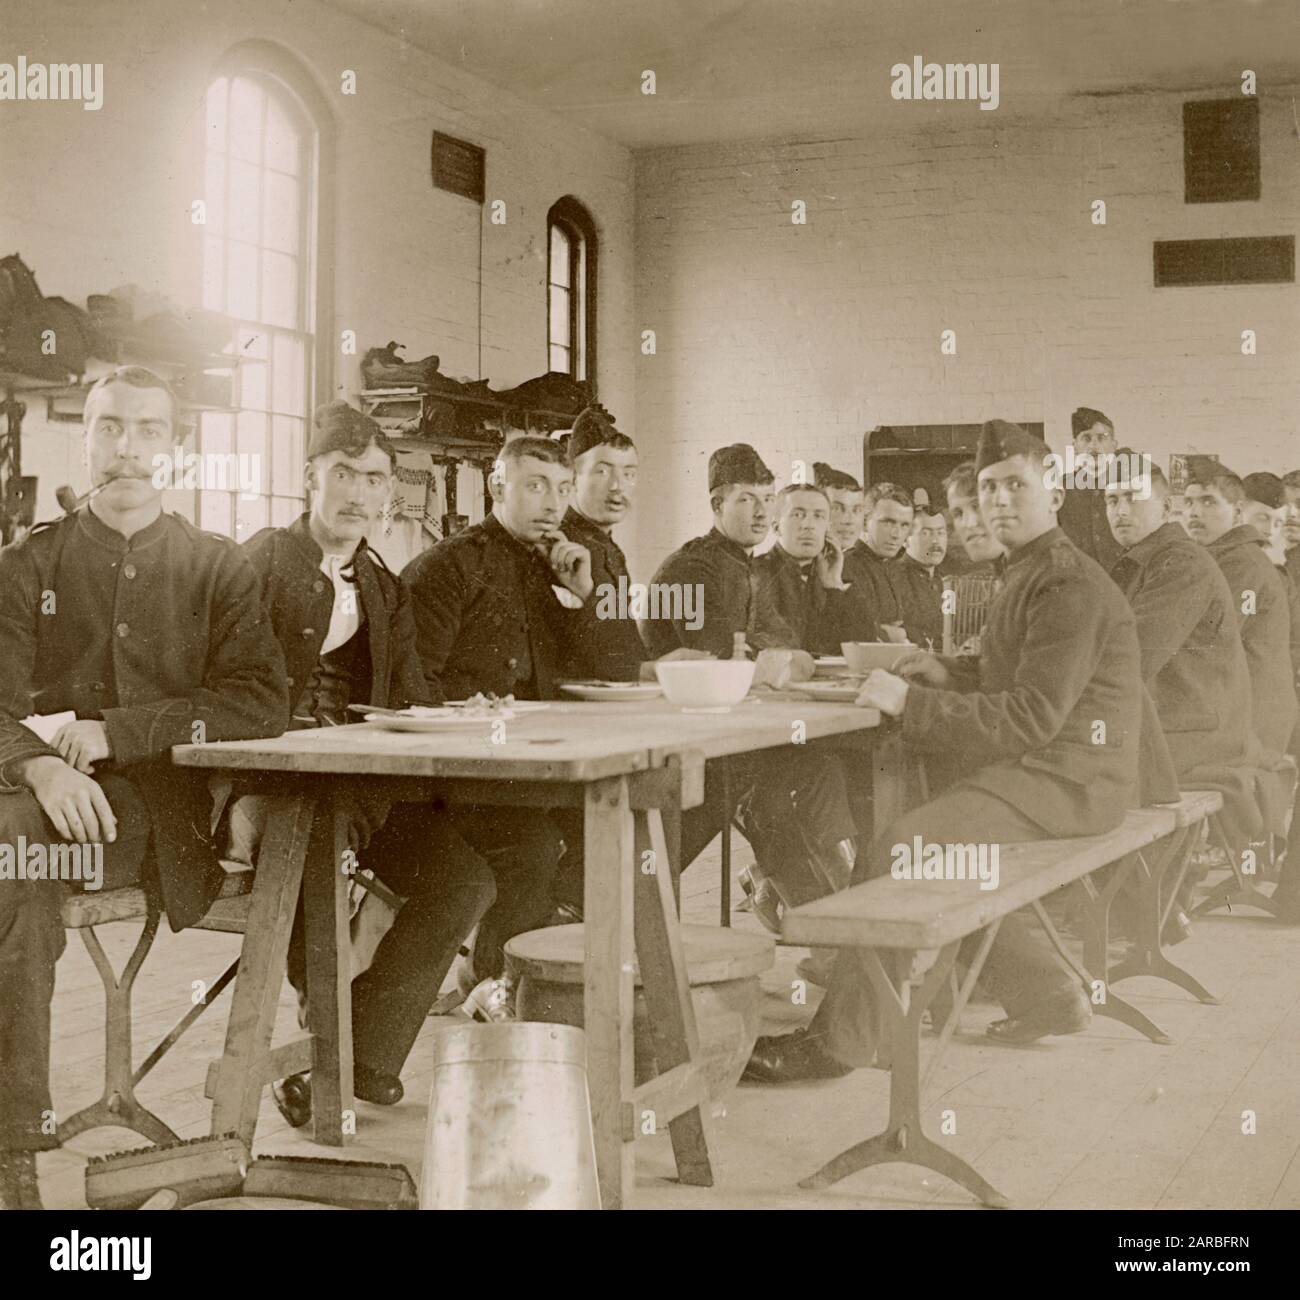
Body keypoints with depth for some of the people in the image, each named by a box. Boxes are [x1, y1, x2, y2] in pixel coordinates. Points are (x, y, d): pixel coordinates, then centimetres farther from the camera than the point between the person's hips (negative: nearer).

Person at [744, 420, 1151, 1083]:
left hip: (1065, 780, -11)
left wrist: (912, 701, -24)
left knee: (899, 850, -21)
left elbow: (1033, 715, -23)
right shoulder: (1031, 575, 19)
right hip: (1037, 766, 11)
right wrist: (949, 673, 7)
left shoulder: (1071, 587, -15)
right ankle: (1044, 995, 17)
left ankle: (838, 1040, -15)